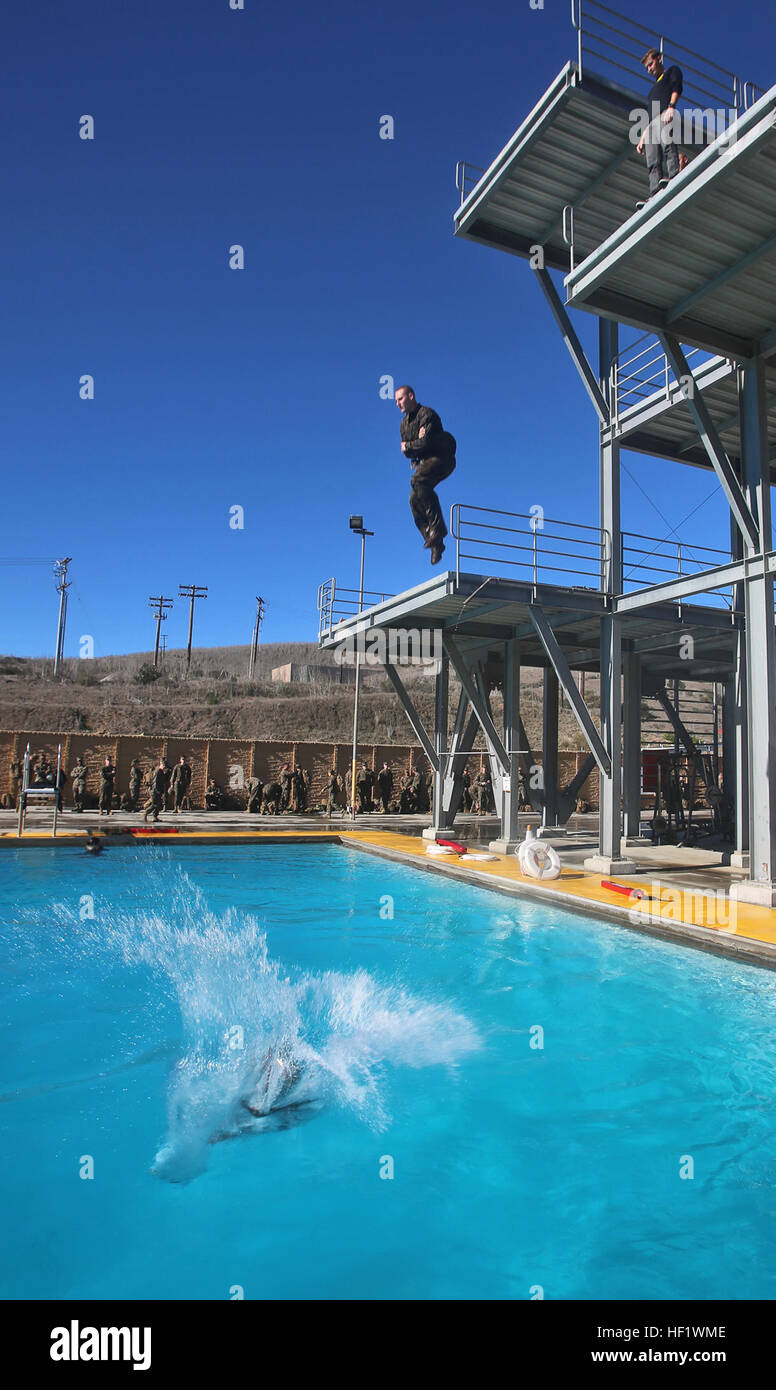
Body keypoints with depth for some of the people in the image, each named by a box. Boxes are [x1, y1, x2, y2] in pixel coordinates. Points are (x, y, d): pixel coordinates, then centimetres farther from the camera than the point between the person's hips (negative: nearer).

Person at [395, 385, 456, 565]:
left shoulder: (426, 414, -8)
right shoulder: (404, 423, 18)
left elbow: (426, 443, -19)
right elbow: (406, 452, 11)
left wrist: (408, 446, -3)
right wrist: (417, 441, -9)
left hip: (440, 458, -8)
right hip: (422, 463, 8)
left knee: (418, 481, -33)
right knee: (414, 500, -10)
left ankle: (437, 527, -31)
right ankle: (435, 543, -7)